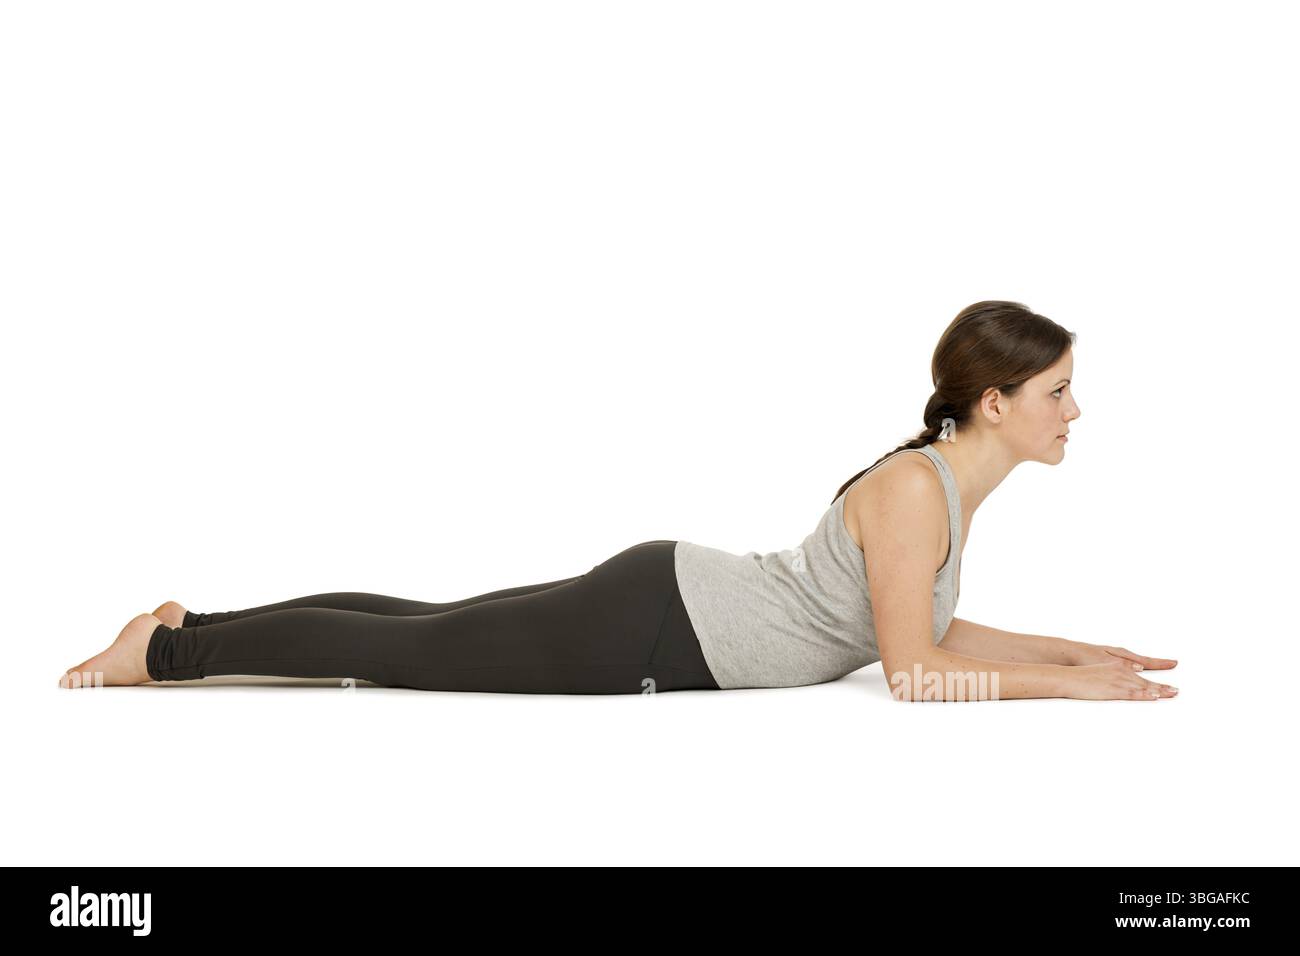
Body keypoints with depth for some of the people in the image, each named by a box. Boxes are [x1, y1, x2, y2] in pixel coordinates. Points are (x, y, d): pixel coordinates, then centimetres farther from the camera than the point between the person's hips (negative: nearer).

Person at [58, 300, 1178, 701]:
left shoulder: (953, 477, 6)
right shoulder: (914, 489, -22)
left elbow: (931, 629, 17)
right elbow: (913, 671, -22)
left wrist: (1075, 647, 12)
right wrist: (1069, 684, -16)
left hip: (673, 612, 8)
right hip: (652, 625, -8)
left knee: (423, 630, 16)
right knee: (408, 646, 2)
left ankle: (195, 624, 27)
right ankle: (169, 647, 16)